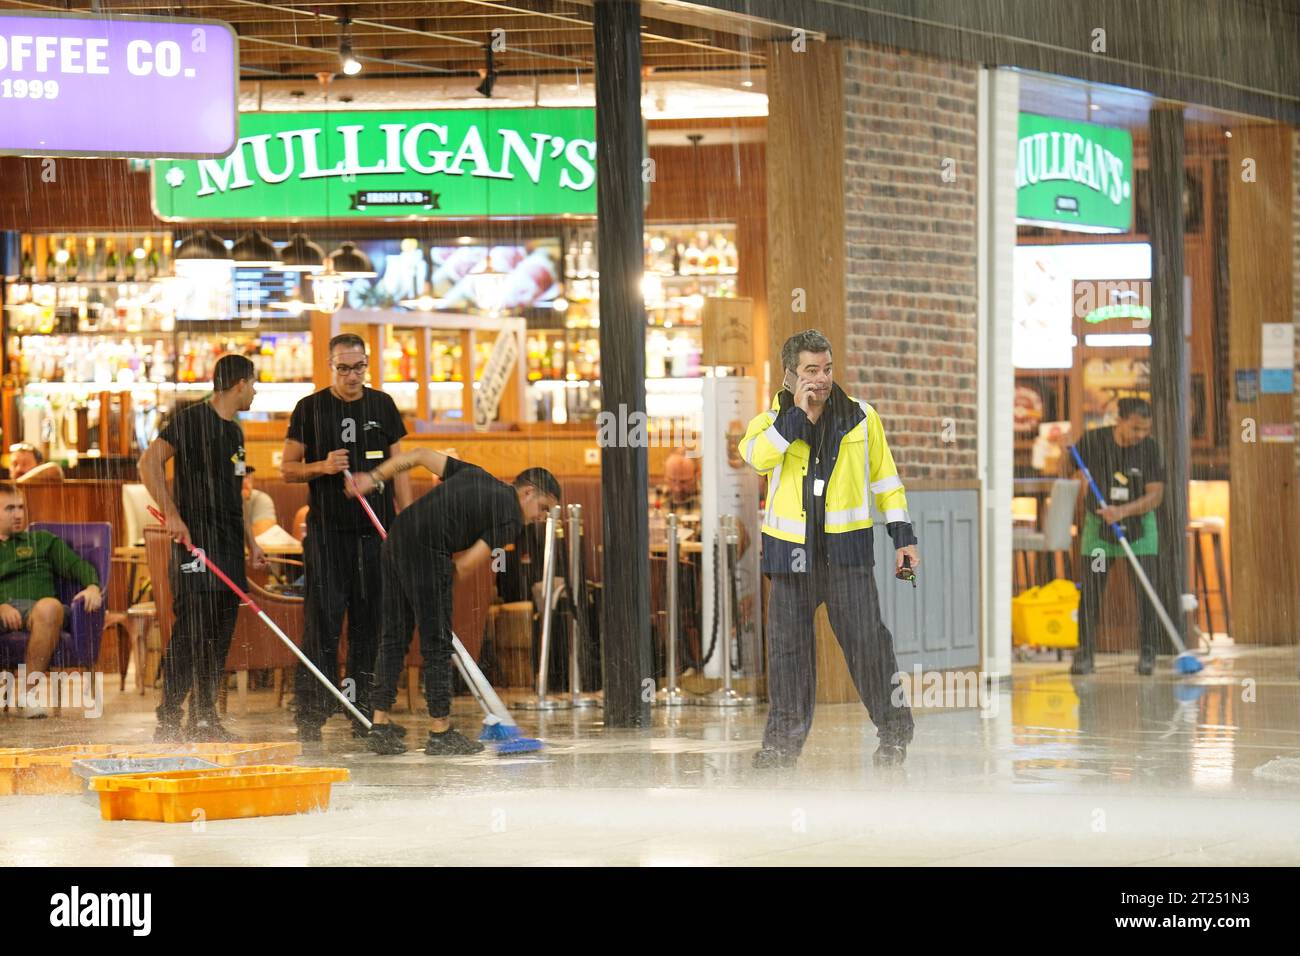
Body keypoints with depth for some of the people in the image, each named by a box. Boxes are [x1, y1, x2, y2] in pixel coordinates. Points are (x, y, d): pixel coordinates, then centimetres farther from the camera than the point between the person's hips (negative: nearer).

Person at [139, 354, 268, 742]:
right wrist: (171, 513, -23)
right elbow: (150, 461, -17)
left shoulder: (235, 431, 19)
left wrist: (250, 541, 24)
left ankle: (204, 718, 14)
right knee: (191, 631, -12)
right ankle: (168, 722, -11)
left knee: (221, 636, 8)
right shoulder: (193, 419, -8)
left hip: (229, 542, 9)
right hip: (197, 536, -9)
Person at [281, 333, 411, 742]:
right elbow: (287, 468, 5)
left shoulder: (382, 405, 10)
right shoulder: (310, 408, 2)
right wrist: (322, 467, -15)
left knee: (370, 619, 4)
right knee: (323, 617, -8)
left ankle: (364, 709, 10)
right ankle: (311, 710, -6)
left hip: (376, 529, 3)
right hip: (328, 528, -3)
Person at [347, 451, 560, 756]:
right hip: (427, 552, -8)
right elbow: (468, 564, -6)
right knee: (437, 645, 2)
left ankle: (380, 726, 15)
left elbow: (422, 455, 23)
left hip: (396, 537, 8)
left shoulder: (475, 476, 23)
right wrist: (450, 575, 12)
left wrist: (375, 477, 24)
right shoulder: (512, 518, 0)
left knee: (394, 637, 13)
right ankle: (440, 734, 7)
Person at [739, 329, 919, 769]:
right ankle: (783, 738, 14)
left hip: (846, 548, -1)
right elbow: (757, 455, -18)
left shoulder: (860, 417, 6)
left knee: (867, 640, -5)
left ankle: (894, 731, 8)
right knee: (787, 645, 4)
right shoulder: (773, 421, 5)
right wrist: (798, 414, -18)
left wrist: (902, 534, 7)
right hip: (792, 551, 1)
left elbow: (885, 477, 13)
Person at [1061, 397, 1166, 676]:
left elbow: (1156, 495, -17)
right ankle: (1084, 655, 2)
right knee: (1090, 591, -5)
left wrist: (1123, 511, -30)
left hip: (1139, 525, 0)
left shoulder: (1150, 448, -14)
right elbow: (1068, 463, 5)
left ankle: (1147, 653, 4)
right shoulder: (1094, 440, -14)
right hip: (1098, 526, 0)